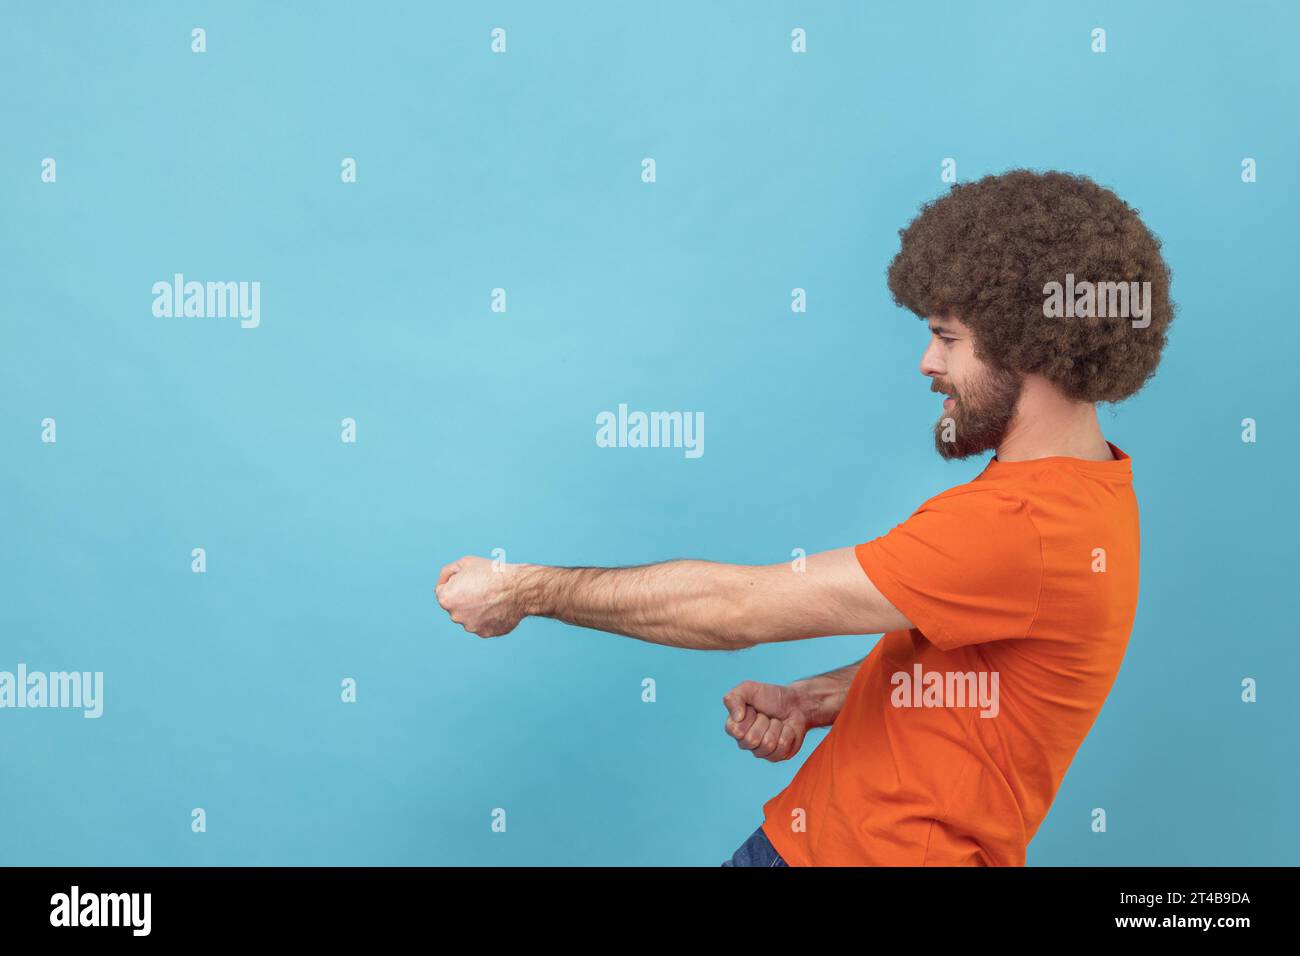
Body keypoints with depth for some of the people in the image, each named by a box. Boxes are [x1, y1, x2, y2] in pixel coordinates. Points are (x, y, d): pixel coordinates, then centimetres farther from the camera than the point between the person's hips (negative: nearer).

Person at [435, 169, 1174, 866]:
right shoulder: (1088, 491, 7)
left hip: (872, 850, -9)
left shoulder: (1024, 523, -26)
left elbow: (738, 607, -24)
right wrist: (809, 702, -3)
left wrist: (528, 589, -14)